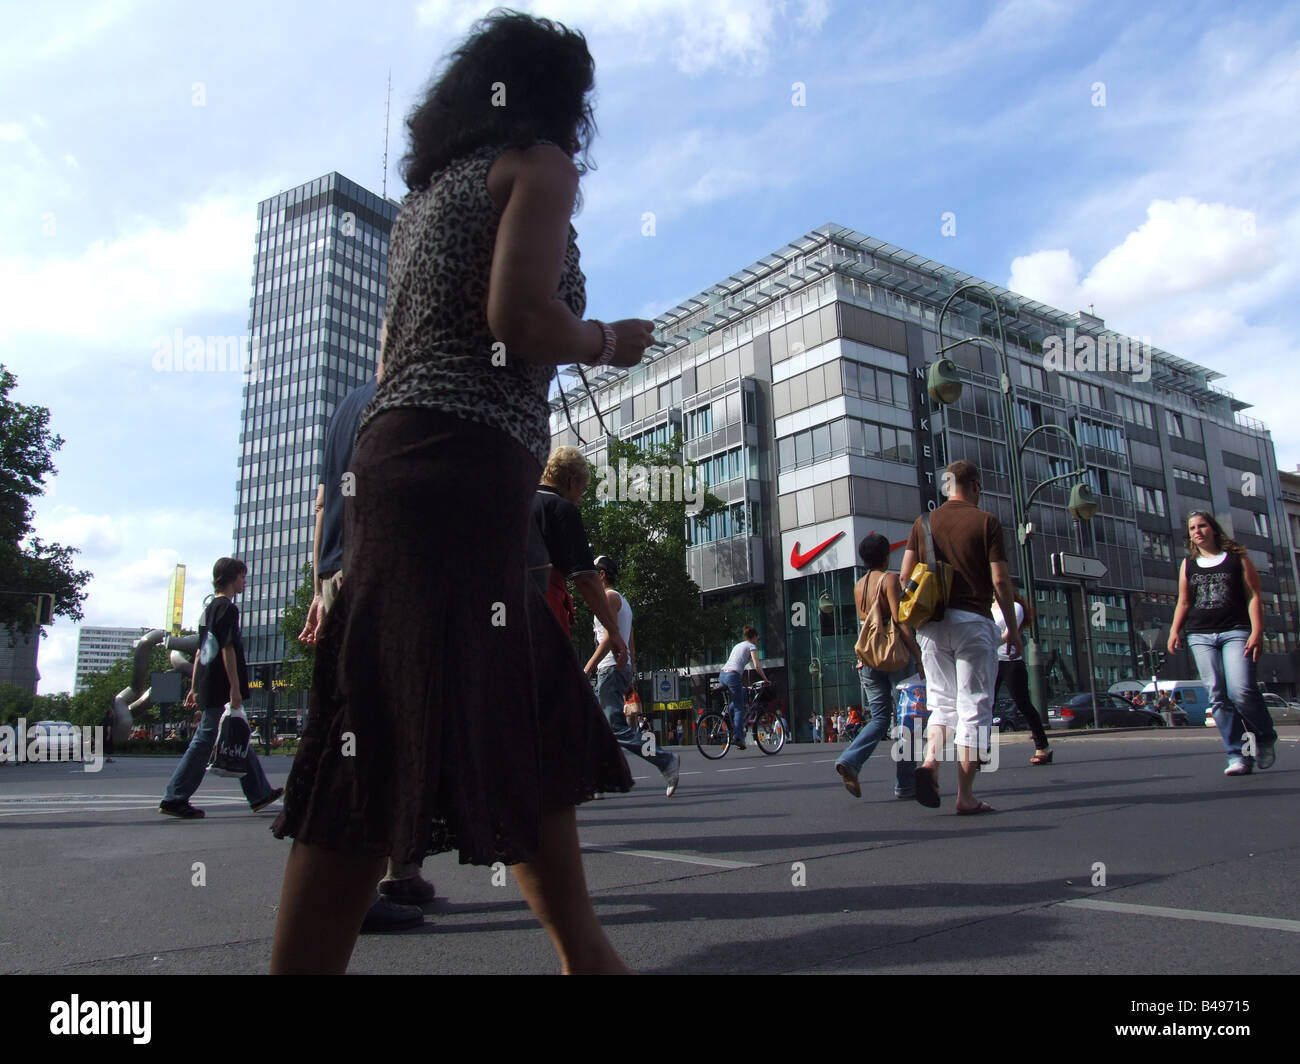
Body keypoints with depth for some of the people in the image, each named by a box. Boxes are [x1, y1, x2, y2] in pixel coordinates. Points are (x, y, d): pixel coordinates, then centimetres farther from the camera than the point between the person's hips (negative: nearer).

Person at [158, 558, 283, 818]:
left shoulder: (209, 608, 18)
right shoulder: (227, 608, -10)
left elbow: (200, 652, 20)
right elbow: (227, 650, -17)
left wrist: (194, 688, 21)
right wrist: (235, 688, -17)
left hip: (206, 687, 10)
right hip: (221, 691, -10)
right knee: (204, 741, -4)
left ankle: (260, 793, 18)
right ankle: (174, 799, 1)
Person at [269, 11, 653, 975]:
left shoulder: (432, 187, 28)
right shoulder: (538, 162, 4)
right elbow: (521, 316, -13)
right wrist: (610, 341, 6)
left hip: (401, 456, 9)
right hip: (464, 468, -9)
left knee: (536, 709, 10)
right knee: (398, 739, -10)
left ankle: (584, 949, 19)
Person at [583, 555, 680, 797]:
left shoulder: (608, 596, -6)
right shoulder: (622, 600, 24)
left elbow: (610, 636, -19)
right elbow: (629, 643, 22)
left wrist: (588, 669, -20)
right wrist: (629, 678, 21)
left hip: (611, 668, -10)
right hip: (621, 668, 10)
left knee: (617, 729, -15)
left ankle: (666, 761, -18)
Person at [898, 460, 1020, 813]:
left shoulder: (923, 523, 9)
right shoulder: (986, 522, -2)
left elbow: (906, 576, 6)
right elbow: (1000, 580, -6)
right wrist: (1013, 628, 3)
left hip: (931, 623, 4)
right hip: (973, 621, -4)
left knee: (942, 702, 14)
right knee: (974, 707, 2)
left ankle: (930, 759, -11)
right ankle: (966, 795, 3)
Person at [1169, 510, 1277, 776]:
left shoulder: (1236, 557, 7)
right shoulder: (1188, 564, 16)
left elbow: (1254, 596, 2)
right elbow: (1184, 602, 17)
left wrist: (1257, 631, -9)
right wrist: (1174, 630, 2)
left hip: (1235, 631, -3)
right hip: (1200, 636, 3)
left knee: (1241, 691, -17)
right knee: (1217, 697, -5)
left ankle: (1266, 737, 11)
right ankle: (1238, 756, -1)